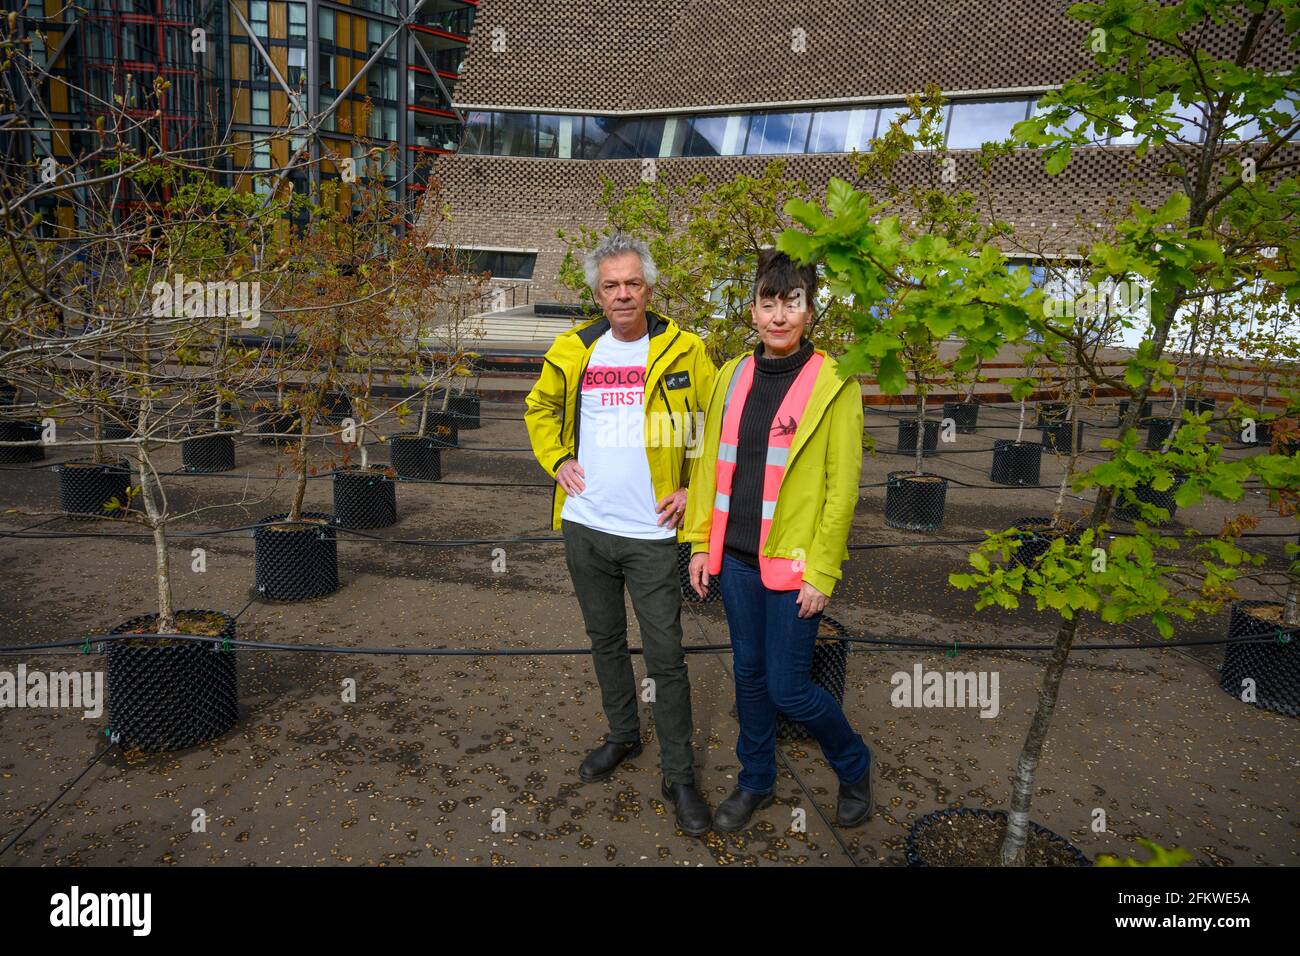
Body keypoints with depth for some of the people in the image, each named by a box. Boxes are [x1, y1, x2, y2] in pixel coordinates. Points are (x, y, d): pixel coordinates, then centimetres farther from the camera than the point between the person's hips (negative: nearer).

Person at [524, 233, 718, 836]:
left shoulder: (683, 351, -5)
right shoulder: (573, 351, 3)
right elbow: (540, 409, 18)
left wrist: (693, 490, -8)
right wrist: (557, 461, 4)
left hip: (651, 532, -4)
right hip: (585, 526, 4)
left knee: (666, 657, 2)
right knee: (605, 639, 19)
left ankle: (679, 775, 18)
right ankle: (622, 735, 41)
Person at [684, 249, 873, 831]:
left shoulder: (833, 384, -9)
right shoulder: (733, 376, 5)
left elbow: (842, 485, -10)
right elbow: (711, 463, 9)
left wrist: (821, 571, -12)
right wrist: (702, 542, 7)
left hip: (793, 562, -5)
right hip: (736, 557, 5)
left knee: (788, 688, 2)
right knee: (749, 672, 17)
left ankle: (853, 766, 31)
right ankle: (756, 782, 38)